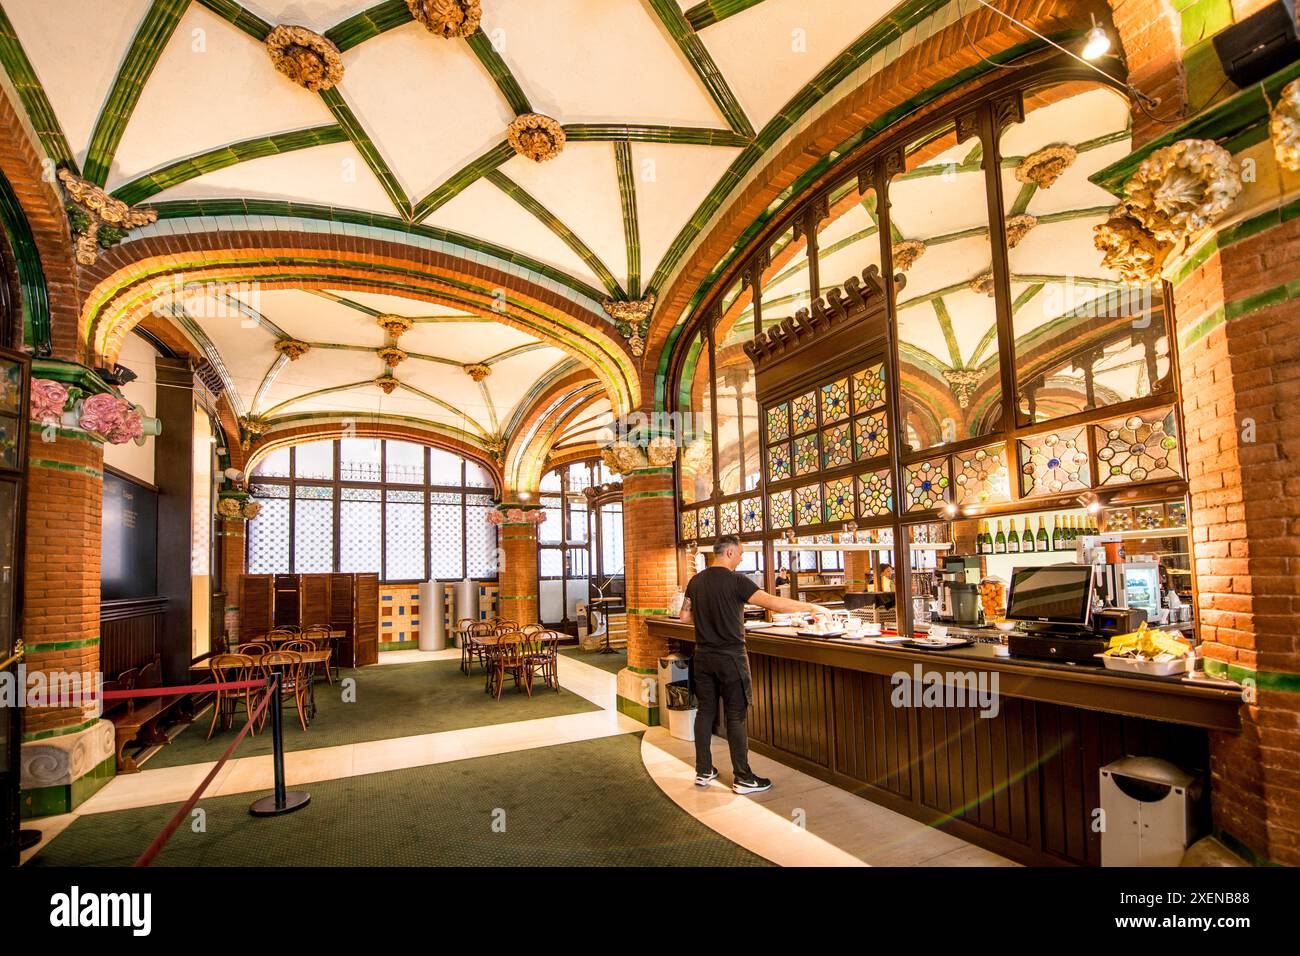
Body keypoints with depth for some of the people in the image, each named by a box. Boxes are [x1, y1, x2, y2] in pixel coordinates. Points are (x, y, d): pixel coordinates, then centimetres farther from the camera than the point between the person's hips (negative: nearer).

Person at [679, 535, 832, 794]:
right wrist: (812, 607, -13)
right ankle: (742, 778, 10)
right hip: (730, 657, -6)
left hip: (703, 656, 6)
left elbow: (684, 617, 10)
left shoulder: (695, 581, 5)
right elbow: (773, 603, -21)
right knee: (736, 716, 2)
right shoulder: (736, 580, -15)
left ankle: (703, 771, 21)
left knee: (705, 711, 13)